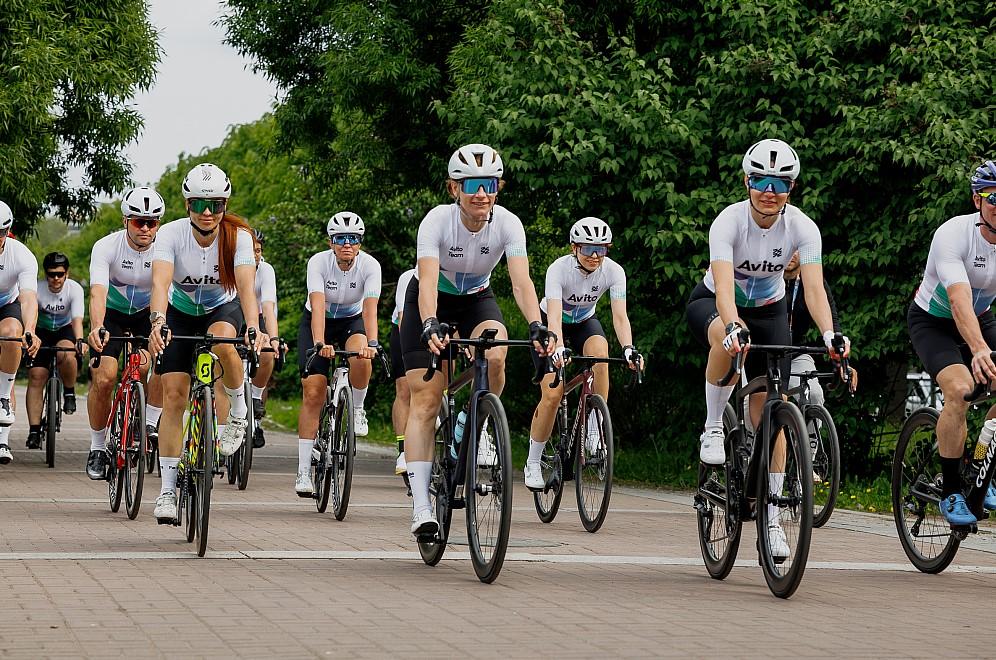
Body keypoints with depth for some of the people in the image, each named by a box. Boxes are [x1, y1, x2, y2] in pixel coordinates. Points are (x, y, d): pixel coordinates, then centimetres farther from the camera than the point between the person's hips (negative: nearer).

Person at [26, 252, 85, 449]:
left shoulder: (75, 289, -22)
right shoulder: (38, 289, -22)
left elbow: (77, 319, -32)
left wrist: (79, 341, -51)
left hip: (65, 330, -1)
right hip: (42, 332, 1)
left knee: (65, 354, -36)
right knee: (36, 376, -12)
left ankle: (70, 392, -8)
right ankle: (34, 431, -10)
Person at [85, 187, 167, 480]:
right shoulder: (106, 247, -25)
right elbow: (98, 292, -37)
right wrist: (97, 328, -56)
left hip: (148, 313, 1)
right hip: (112, 314, -1)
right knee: (104, 377, -19)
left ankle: (152, 425, -6)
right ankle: (97, 448, 0)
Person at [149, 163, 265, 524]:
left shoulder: (238, 236, -25)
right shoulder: (171, 234, -26)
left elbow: (246, 286, -36)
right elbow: (160, 282, -40)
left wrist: (254, 329, -54)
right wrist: (157, 321, -59)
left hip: (222, 308, -1)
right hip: (180, 312, 1)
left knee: (222, 341, -38)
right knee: (174, 397, -9)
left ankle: (238, 409, -10)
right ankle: (167, 490, -2)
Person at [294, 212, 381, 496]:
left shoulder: (370, 266, -23)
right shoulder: (318, 263, -26)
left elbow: (370, 309, -33)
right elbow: (318, 307, -37)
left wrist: (372, 343, -51)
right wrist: (320, 343, -53)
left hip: (352, 320, 1)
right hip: (318, 322, -1)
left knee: (361, 359, -35)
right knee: (313, 393, -12)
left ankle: (357, 409, -4)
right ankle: (303, 471, -9)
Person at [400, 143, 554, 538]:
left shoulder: (507, 224, -24)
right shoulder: (438, 220, -30)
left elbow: (521, 281, -34)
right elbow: (428, 281, -41)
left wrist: (537, 327, -51)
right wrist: (430, 326, -58)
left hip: (476, 299, 2)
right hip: (431, 302, -2)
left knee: (495, 357, -32)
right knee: (425, 400, -12)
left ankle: (481, 432, -4)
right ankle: (421, 507, -13)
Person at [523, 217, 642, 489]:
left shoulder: (613, 271, -23)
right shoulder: (559, 269, -31)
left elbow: (620, 315, -31)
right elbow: (554, 316, -41)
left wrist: (628, 348, -49)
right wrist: (558, 349, -59)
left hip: (584, 322, 2)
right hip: (552, 325, -2)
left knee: (599, 350, -34)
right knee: (552, 394, -16)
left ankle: (594, 431, -24)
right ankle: (533, 464, 1)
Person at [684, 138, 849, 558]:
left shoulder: (802, 228, -22)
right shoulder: (729, 221, -29)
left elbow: (814, 287, -31)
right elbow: (723, 285, -41)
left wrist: (829, 334, -49)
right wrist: (733, 327, -60)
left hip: (768, 310, 3)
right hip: (713, 304, -2)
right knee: (729, 341, -41)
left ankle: (771, 518, 1)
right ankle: (713, 428, -19)